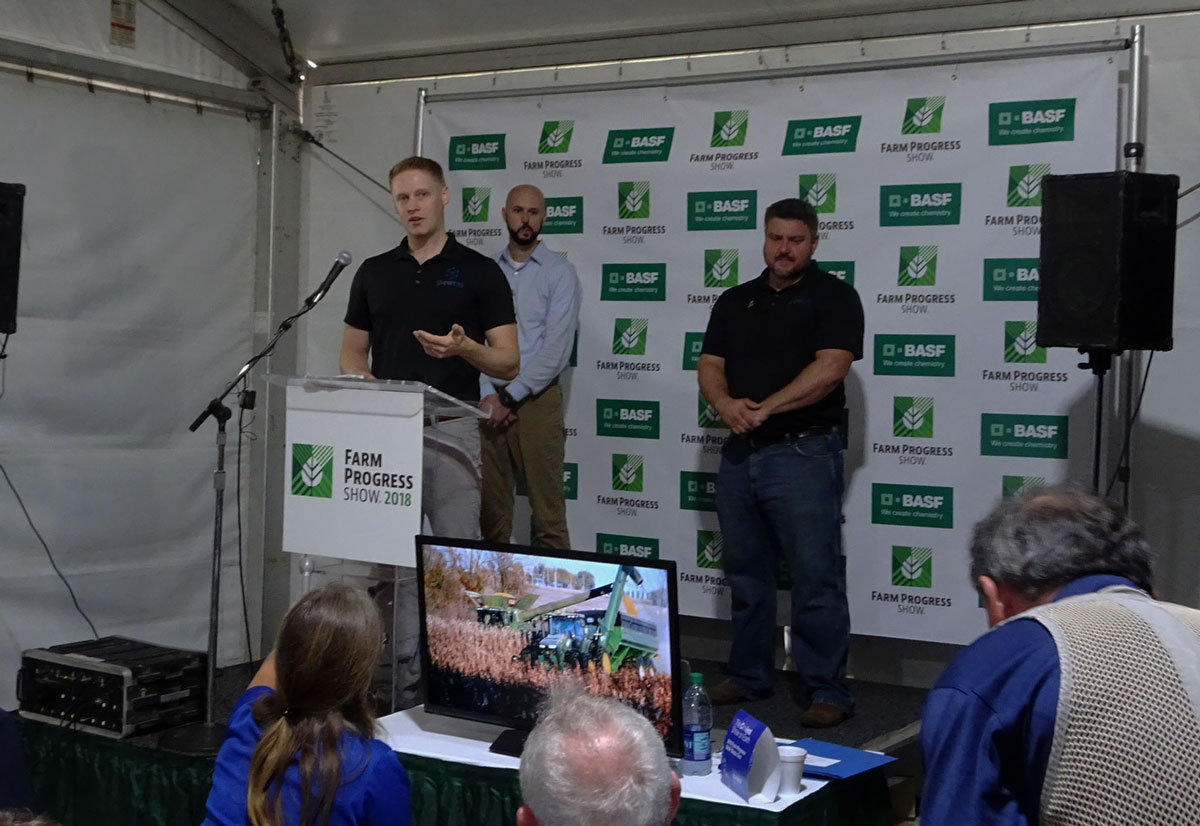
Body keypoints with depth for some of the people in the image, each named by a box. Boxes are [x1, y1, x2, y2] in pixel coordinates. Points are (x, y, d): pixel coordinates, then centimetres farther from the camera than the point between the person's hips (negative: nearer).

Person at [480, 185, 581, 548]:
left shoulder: (559, 272, -1)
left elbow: (557, 348, -9)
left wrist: (509, 397, -11)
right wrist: (487, 396, -7)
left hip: (536, 399, -3)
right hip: (488, 400, 3)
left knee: (546, 508, -6)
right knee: (490, 506, 5)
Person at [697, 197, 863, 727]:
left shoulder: (832, 297, -1)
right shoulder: (735, 301, 16)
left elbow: (830, 368, -14)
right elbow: (709, 366, 9)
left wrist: (763, 409, -16)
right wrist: (727, 405, -13)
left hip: (802, 452, -6)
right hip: (739, 454, 6)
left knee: (816, 578, -6)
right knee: (745, 576, 13)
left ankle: (827, 691, 1)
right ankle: (748, 677, 25)